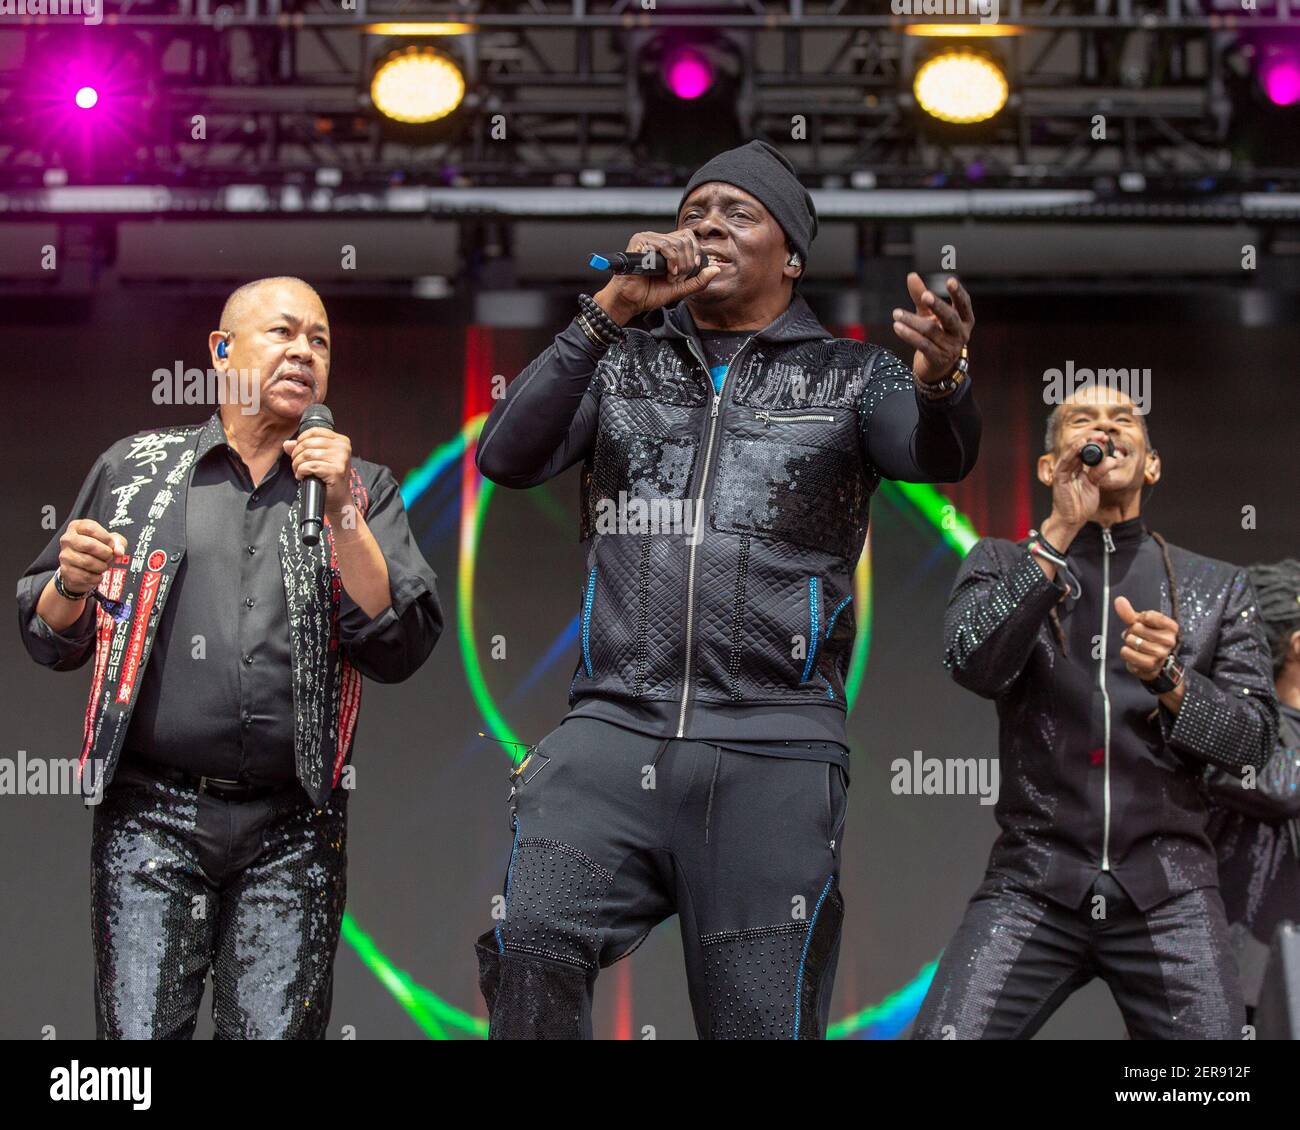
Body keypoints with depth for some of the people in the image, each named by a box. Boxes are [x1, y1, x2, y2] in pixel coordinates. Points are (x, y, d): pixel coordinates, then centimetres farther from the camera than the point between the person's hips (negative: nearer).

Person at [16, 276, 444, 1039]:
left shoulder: (363, 491, 13)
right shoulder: (135, 469, 13)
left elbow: (399, 650, 0)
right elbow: (49, 639, 15)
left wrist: (342, 516, -8)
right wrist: (73, 583, -6)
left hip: (292, 831, 1)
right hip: (153, 815, 0)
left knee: (278, 1031, -4)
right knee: (139, 1032, -10)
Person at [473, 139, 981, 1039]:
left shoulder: (851, 377, 12)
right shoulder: (623, 366, 17)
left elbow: (939, 459, -8)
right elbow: (507, 458, 3)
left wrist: (940, 380, -32)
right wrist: (611, 312, -7)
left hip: (774, 757, -1)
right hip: (614, 730, 1)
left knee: (759, 1022, -2)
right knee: (532, 948, -24)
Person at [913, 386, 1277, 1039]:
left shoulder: (1217, 587, 12)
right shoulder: (1000, 565, 10)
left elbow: (1253, 739, 5)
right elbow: (973, 666, -9)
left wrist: (1169, 681, -14)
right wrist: (1059, 537, -14)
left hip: (1168, 890, 1)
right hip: (1033, 885, -1)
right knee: (944, 1034, -16)